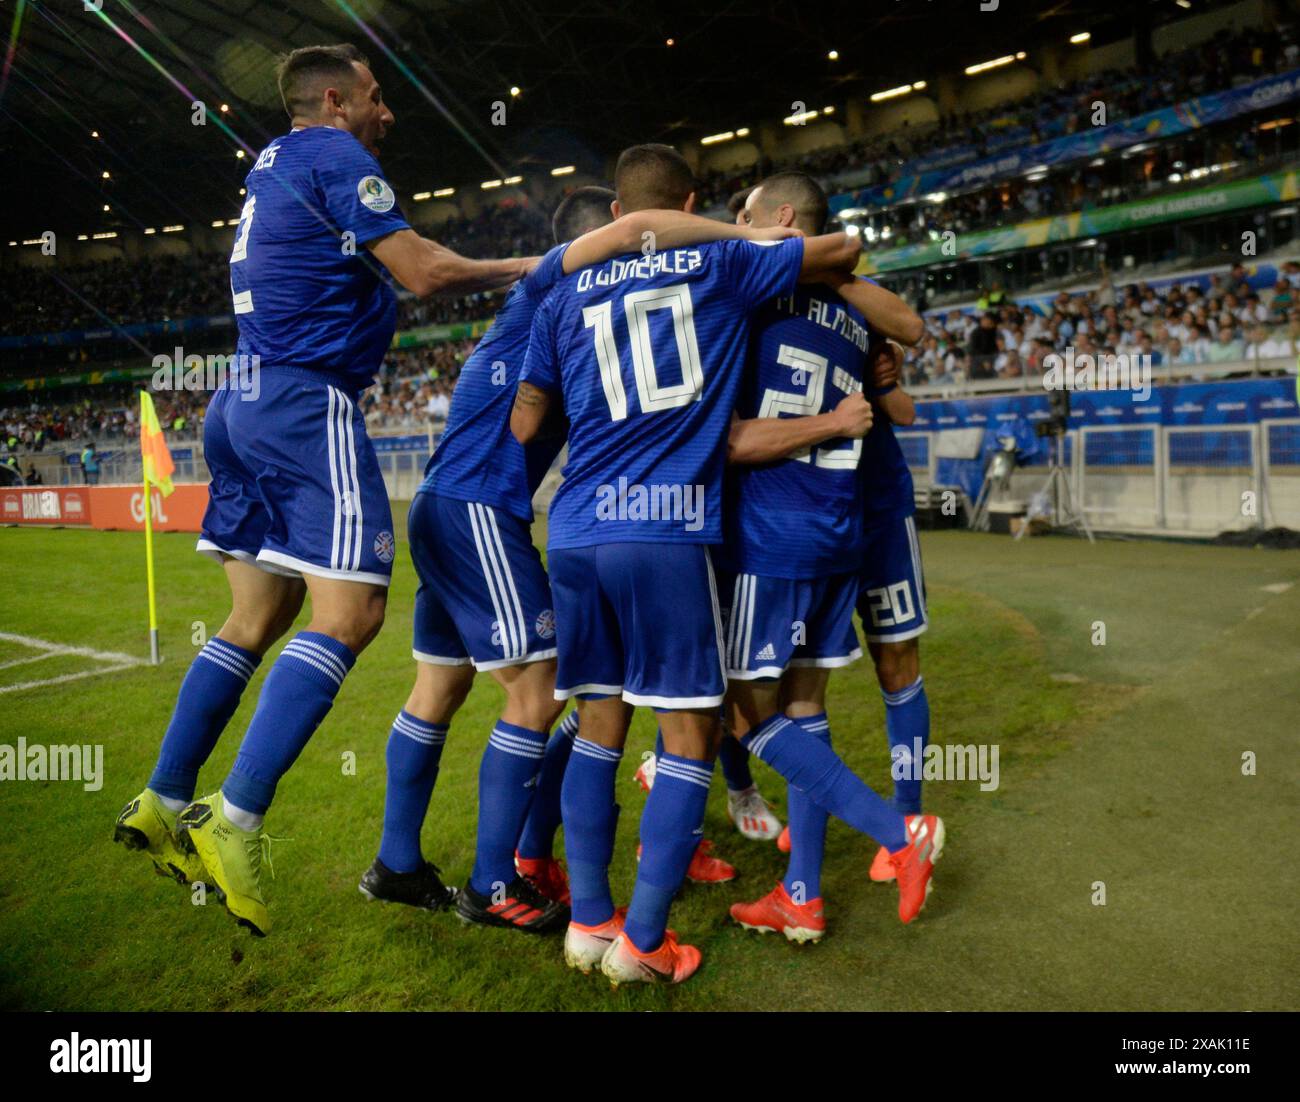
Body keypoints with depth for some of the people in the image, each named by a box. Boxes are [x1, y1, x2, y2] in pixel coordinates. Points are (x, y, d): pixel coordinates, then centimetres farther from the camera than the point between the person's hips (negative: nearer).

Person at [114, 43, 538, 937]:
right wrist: (522, 270, 6)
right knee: (351, 612, -13)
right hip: (307, 402, -10)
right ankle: (236, 818, -15)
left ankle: (164, 803, 17)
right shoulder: (333, 155, -2)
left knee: (258, 617, 12)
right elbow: (423, 272, -7)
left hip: (247, 404, 10)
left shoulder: (271, 167, 24)